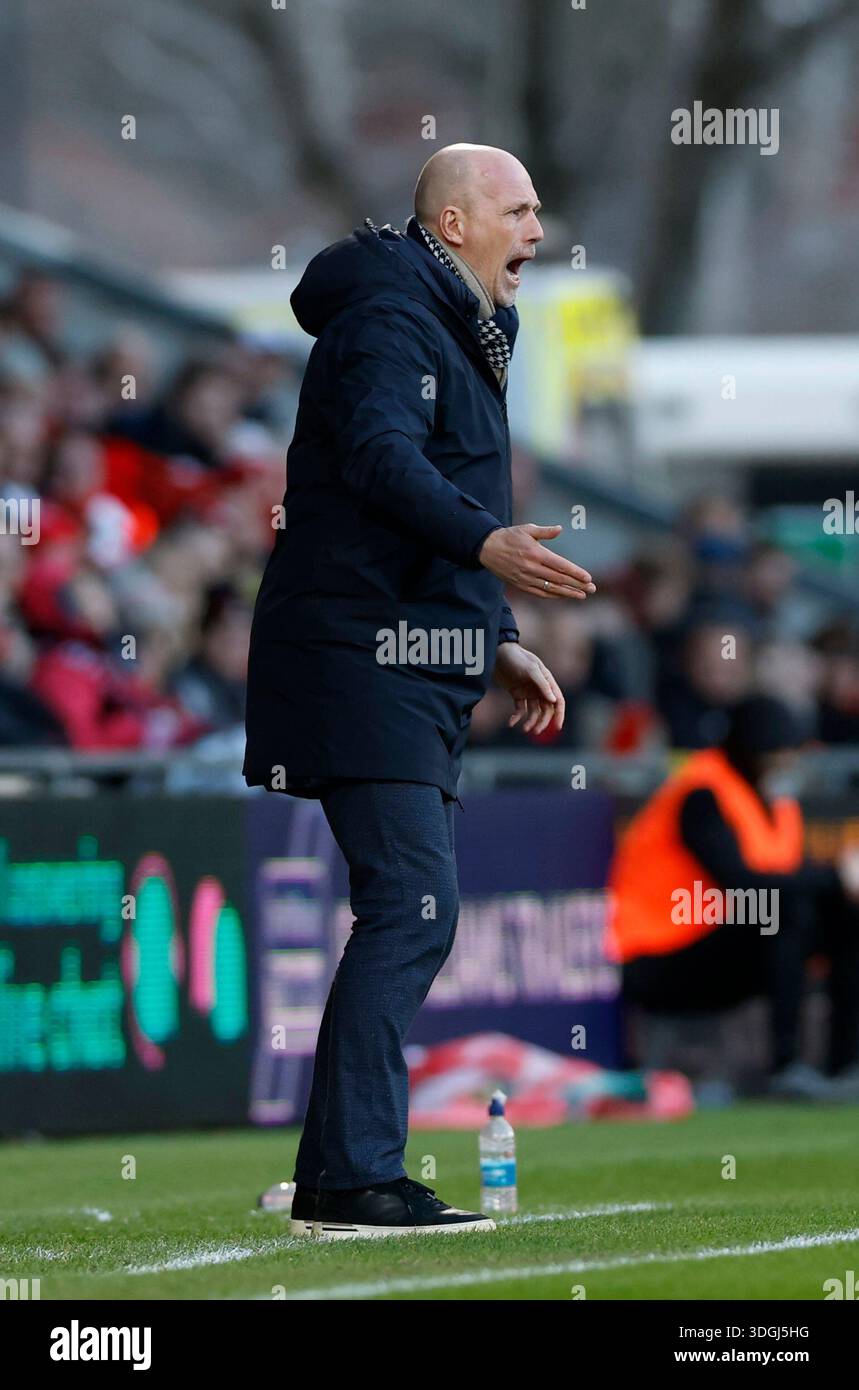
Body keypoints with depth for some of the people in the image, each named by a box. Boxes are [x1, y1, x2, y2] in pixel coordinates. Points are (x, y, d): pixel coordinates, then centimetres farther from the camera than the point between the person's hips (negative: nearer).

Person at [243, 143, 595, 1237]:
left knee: (408, 915, 10)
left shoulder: (456, 335, 23)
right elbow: (382, 456, -28)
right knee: (413, 905, -17)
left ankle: (336, 1176, 12)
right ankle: (353, 1180, -20)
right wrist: (486, 543, -42)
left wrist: (501, 645, 25)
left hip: (410, 670, 11)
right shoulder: (391, 320, -10)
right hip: (359, 652, -11)